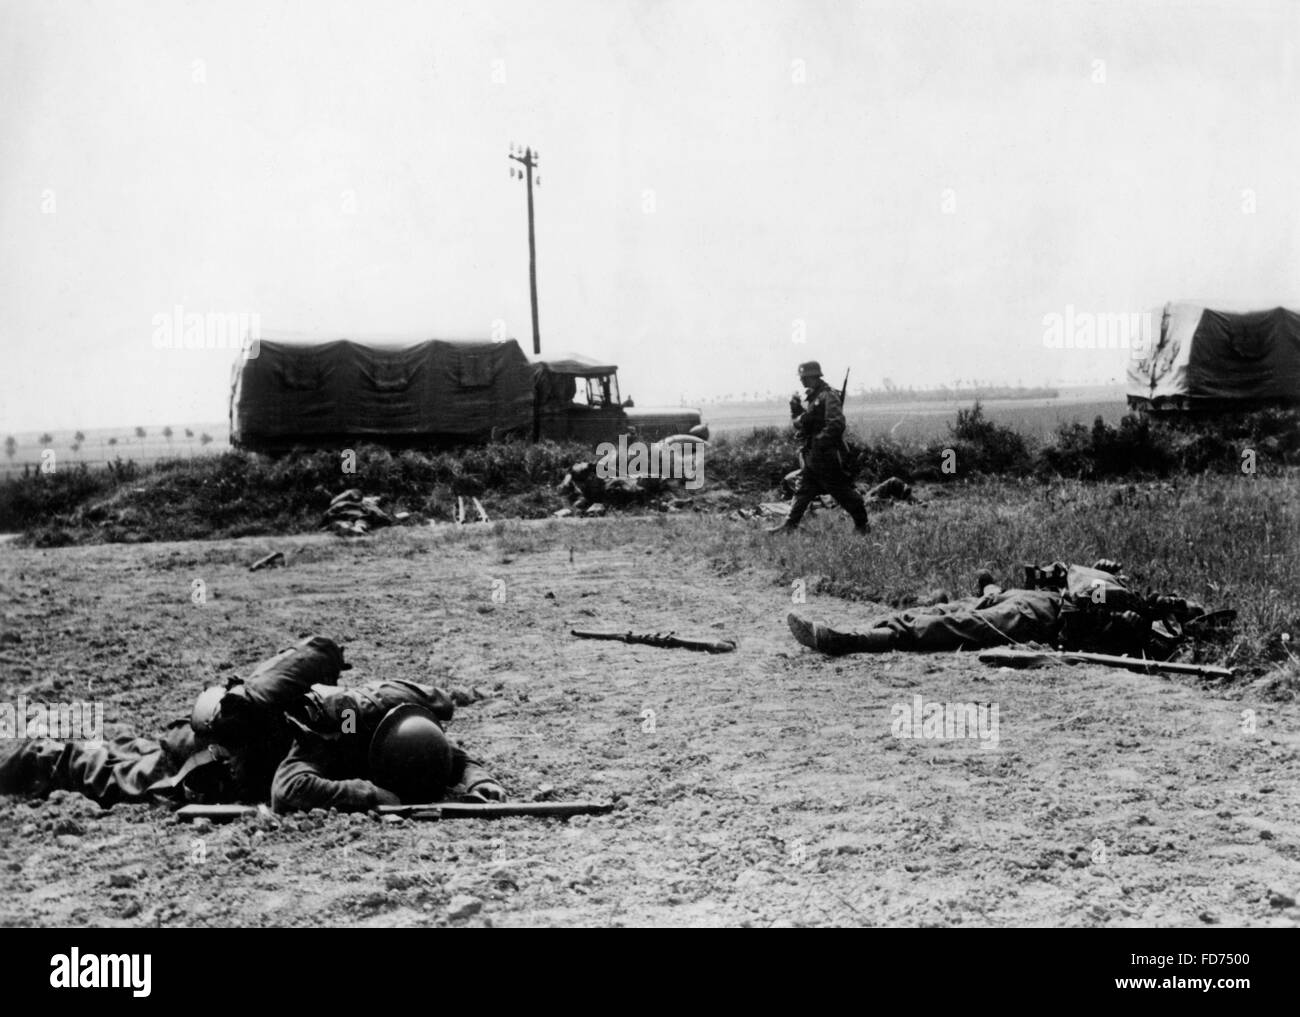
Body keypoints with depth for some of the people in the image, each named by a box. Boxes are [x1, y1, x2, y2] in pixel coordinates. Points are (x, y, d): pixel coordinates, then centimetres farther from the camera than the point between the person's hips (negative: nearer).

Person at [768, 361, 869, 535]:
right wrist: (797, 412, -7)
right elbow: (799, 424, 14)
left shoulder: (828, 397, -14)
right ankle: (790, 525, 12)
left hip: (826, 455, -9)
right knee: (802, 490, 9)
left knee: (843, 491, -1)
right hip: (811, 456, 9)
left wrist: (819, 442, -24)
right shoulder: (809, 398, 14)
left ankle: (862, 525, 9)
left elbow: (836, 424, -24)